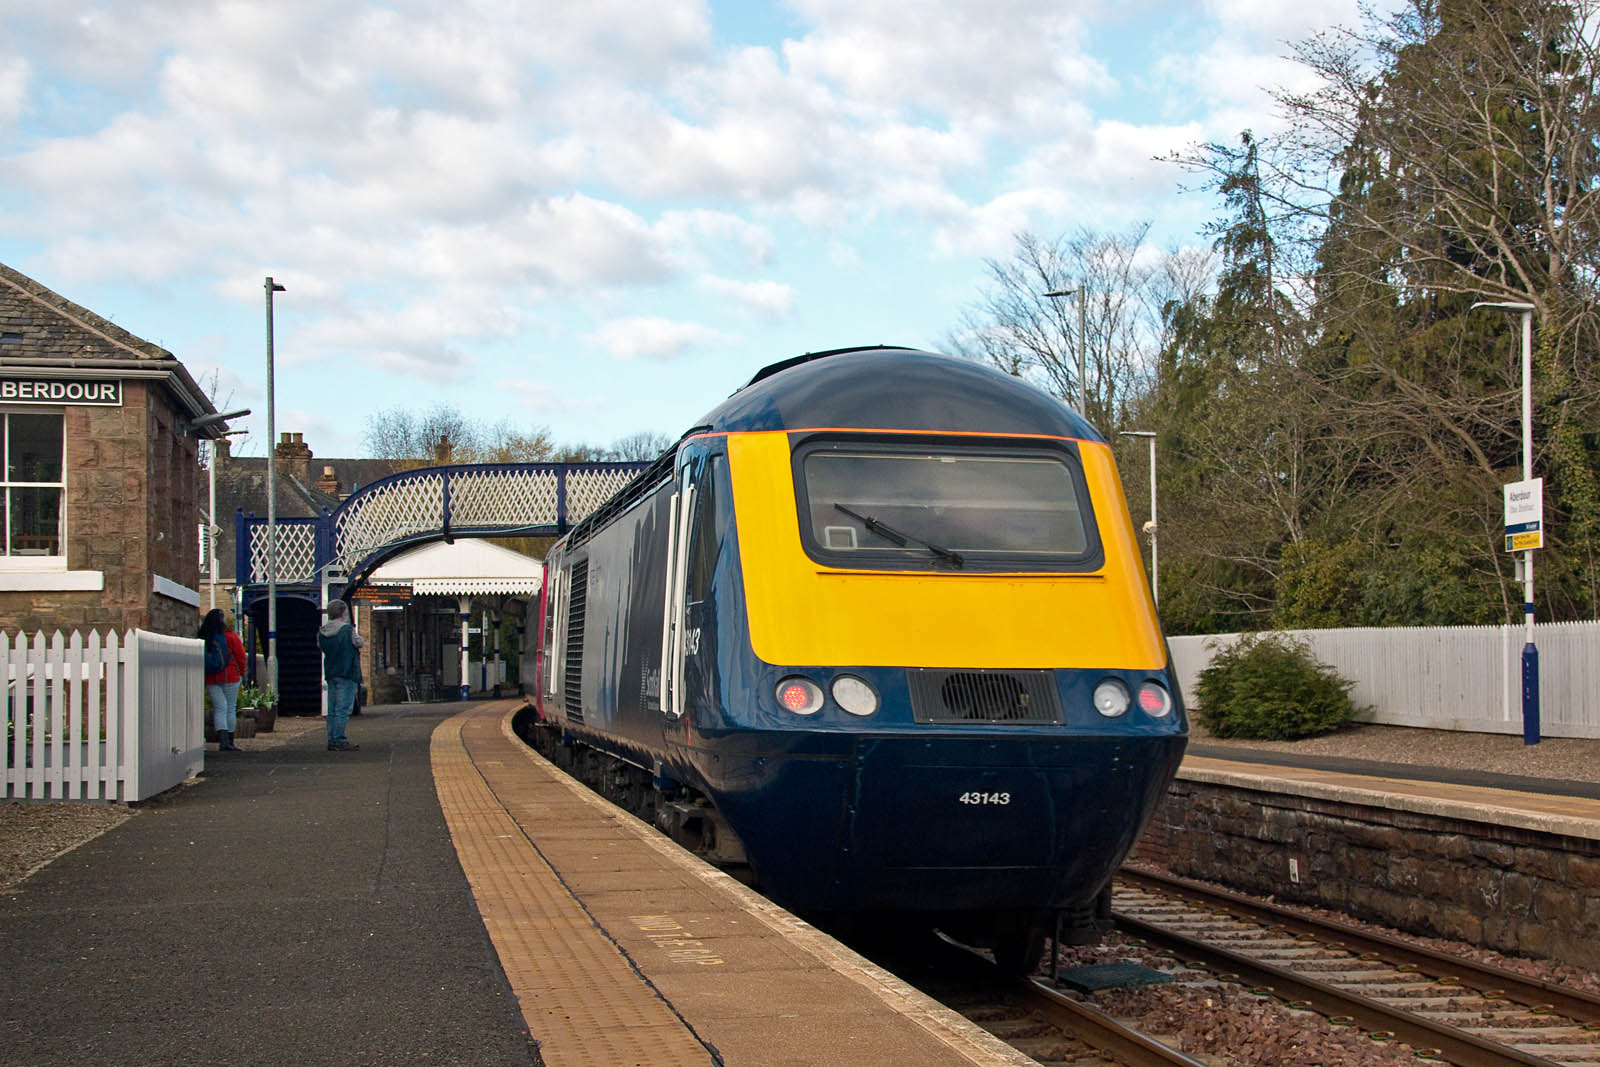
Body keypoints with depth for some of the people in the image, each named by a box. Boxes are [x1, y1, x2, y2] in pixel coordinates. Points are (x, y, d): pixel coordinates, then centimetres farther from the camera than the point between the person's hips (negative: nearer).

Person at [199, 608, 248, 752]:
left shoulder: (202, 637, 1)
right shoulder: (230, 636, -6)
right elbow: (240, 655, -3)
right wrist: (241, 673, 10)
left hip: (210, 679, 2)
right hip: (229, 677, -2)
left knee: (220, 709, 2)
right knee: (230, 709, 8)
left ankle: (223, 741, -14)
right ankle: (229, 742, 10)